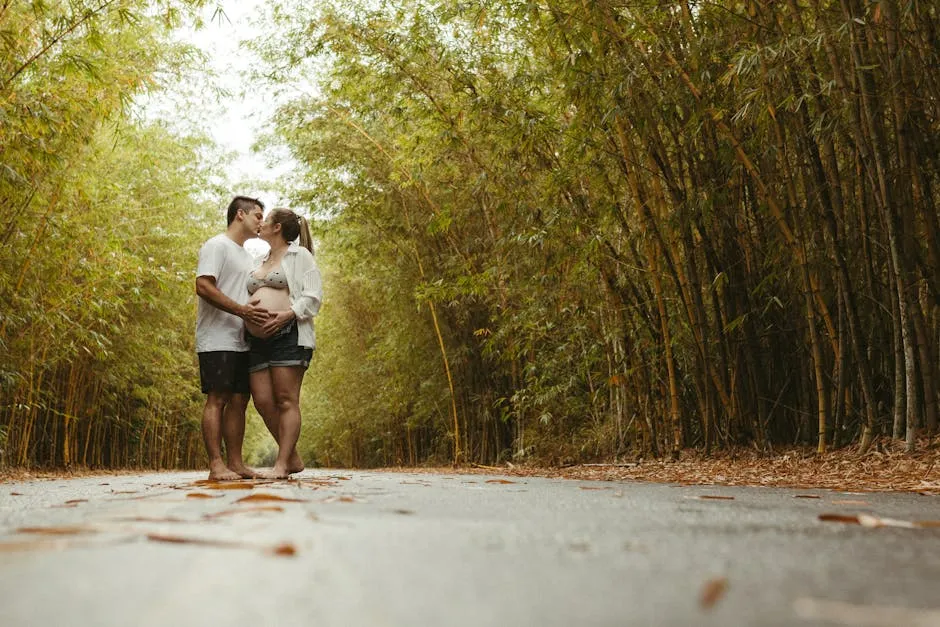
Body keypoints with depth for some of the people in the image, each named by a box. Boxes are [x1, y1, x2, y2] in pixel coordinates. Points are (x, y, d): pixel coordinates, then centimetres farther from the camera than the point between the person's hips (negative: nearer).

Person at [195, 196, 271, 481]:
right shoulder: (217, 246, -4)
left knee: (239, 401, 6)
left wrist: (260, 314, 9)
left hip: (242, 342, 9)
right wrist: (241, 310, -22)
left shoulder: (247, 256, 24)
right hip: (217, 339, -9)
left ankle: (235, 463, 9)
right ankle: (216, 465, -9)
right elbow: (203, 286, -16)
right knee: (217, 399, -9)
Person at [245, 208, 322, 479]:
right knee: (262, 400, -1)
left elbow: (313, 296, -5)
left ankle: (282, 464, -8)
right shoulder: (260, 262, 27)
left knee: (286, 400, -9)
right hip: (257, 339, 7)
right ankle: (293, 459, 9)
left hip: (288, 334, -7)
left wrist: (288, 313, -19)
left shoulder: (299, 255, 5)